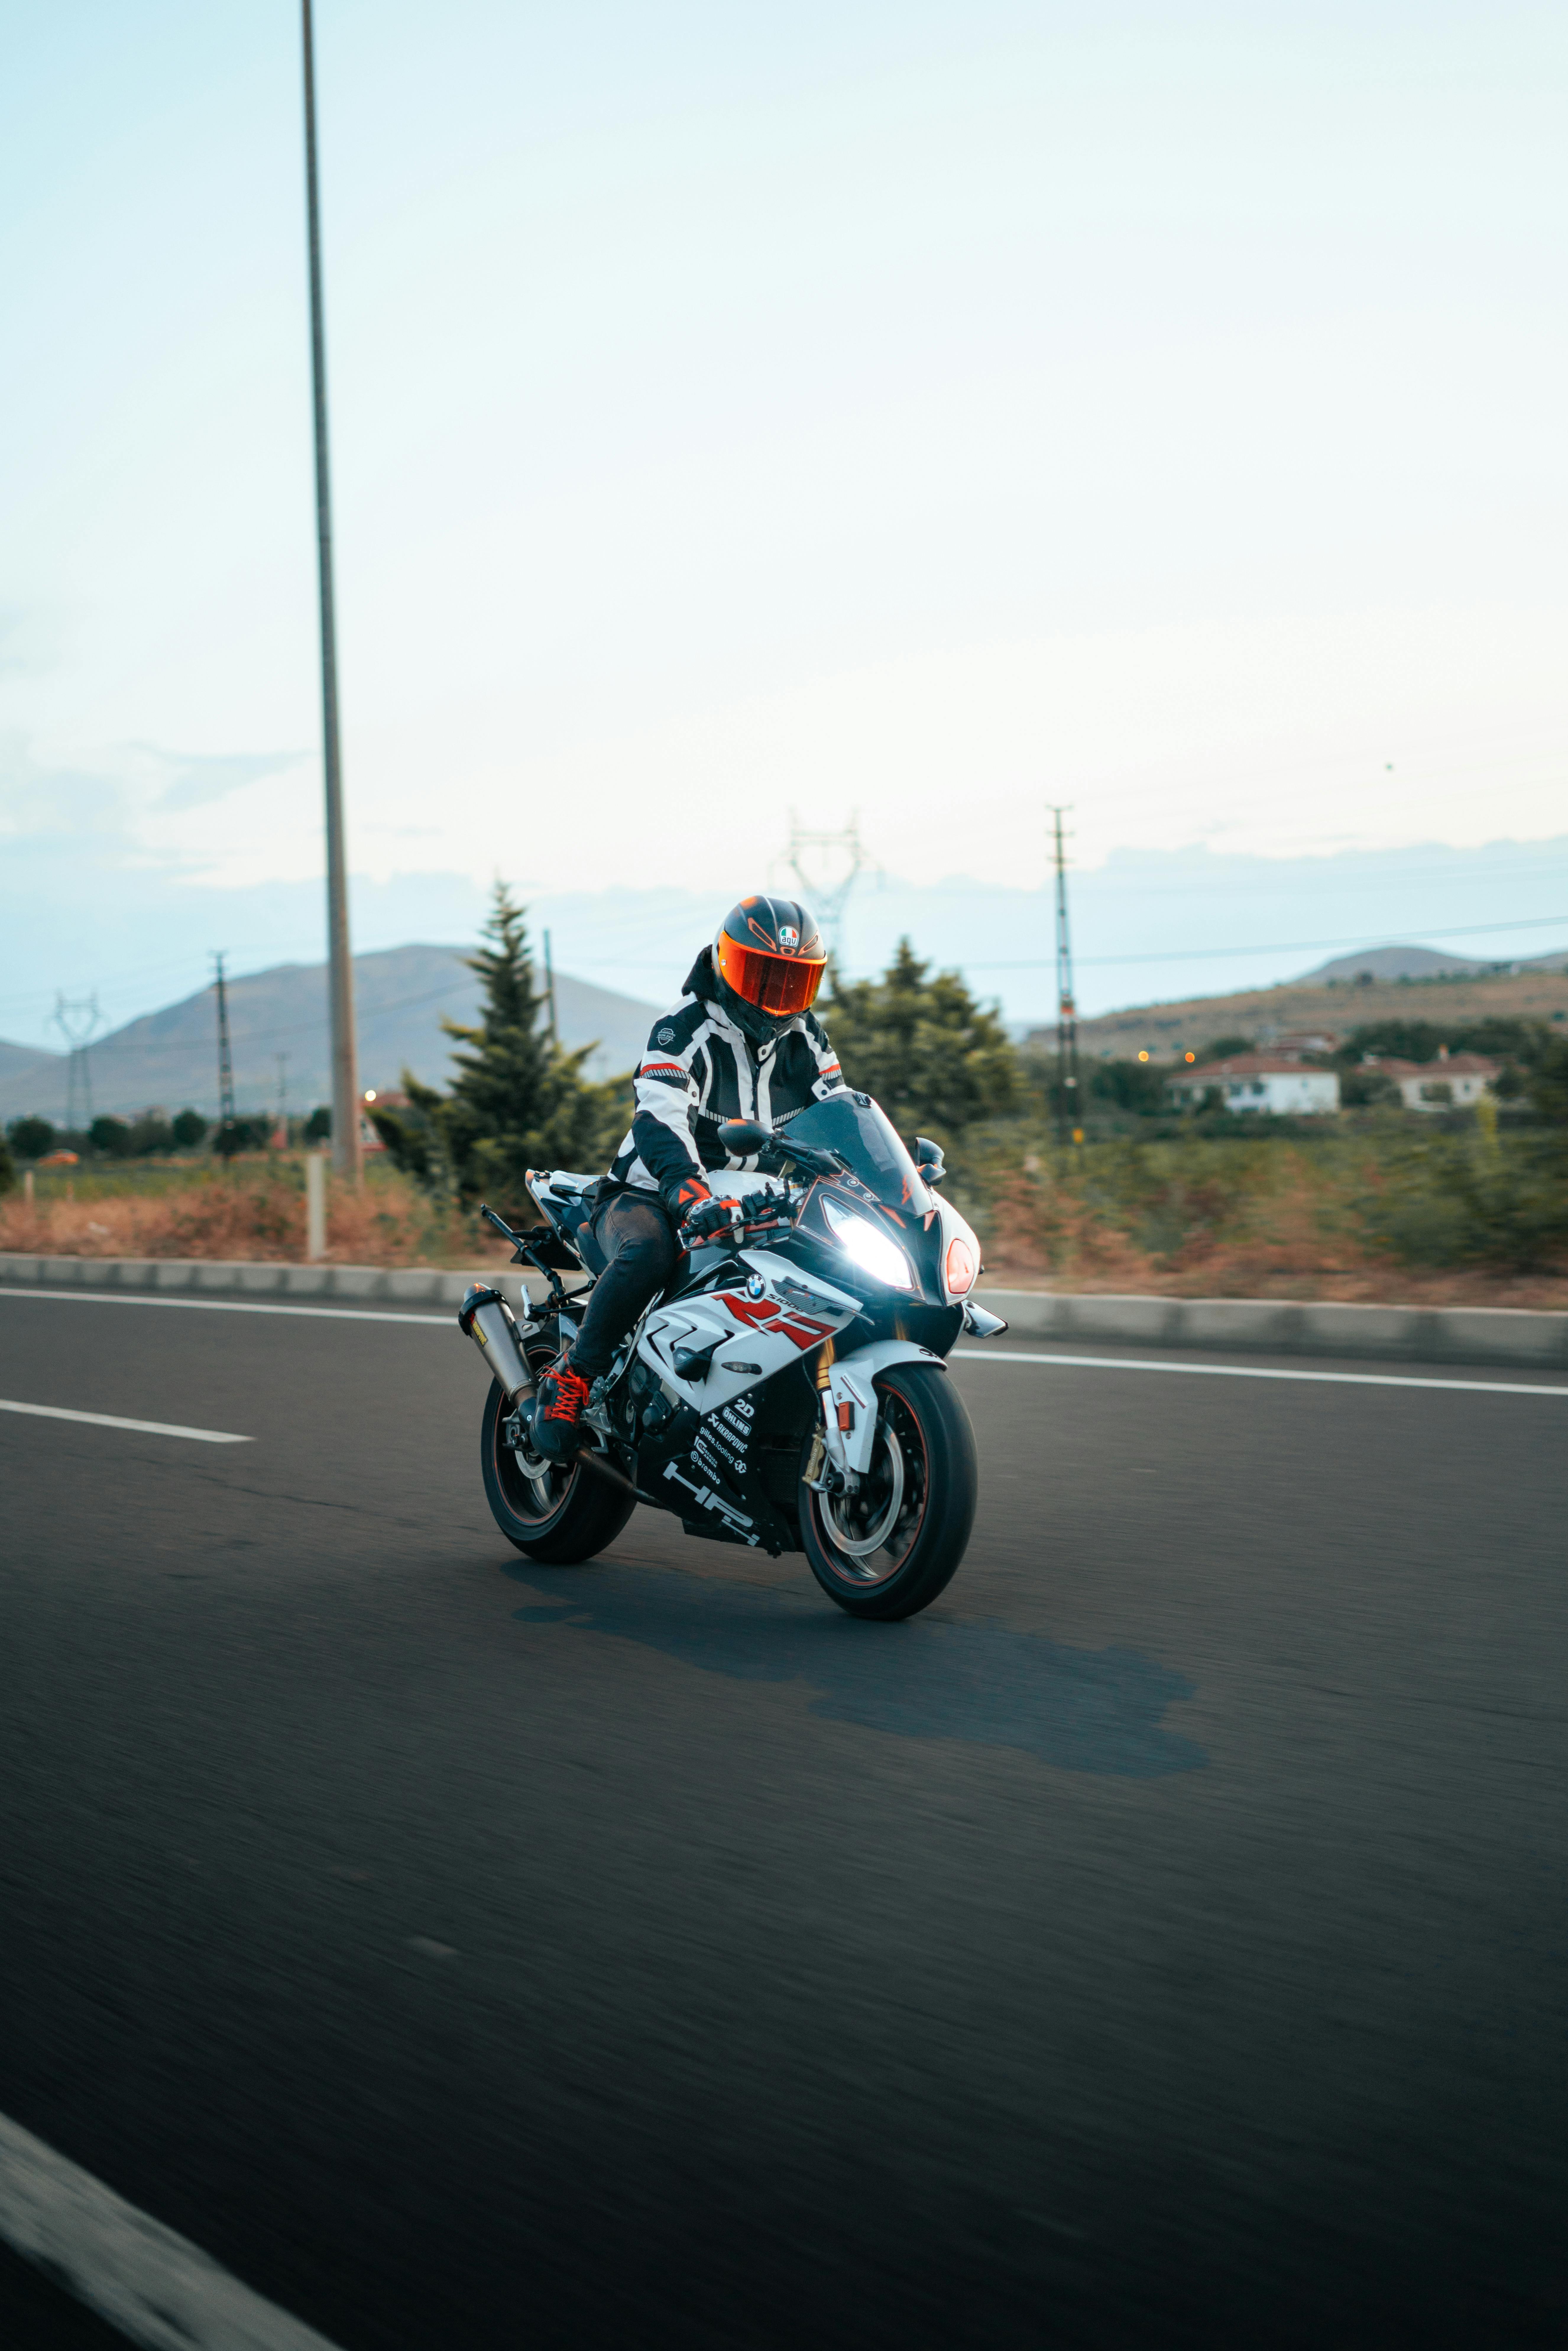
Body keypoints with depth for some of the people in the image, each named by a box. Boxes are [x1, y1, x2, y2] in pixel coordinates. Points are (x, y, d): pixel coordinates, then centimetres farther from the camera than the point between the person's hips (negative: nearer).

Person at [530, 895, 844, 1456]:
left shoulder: (806, 1038, 7)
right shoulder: (683, 1030, -14)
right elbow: (660, 1120, -29)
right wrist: (693, 1194, -48)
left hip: (754, 1205, 6)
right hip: (652, 1197, -6)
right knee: (648, 1252, -39)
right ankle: (573, 1375, -22)